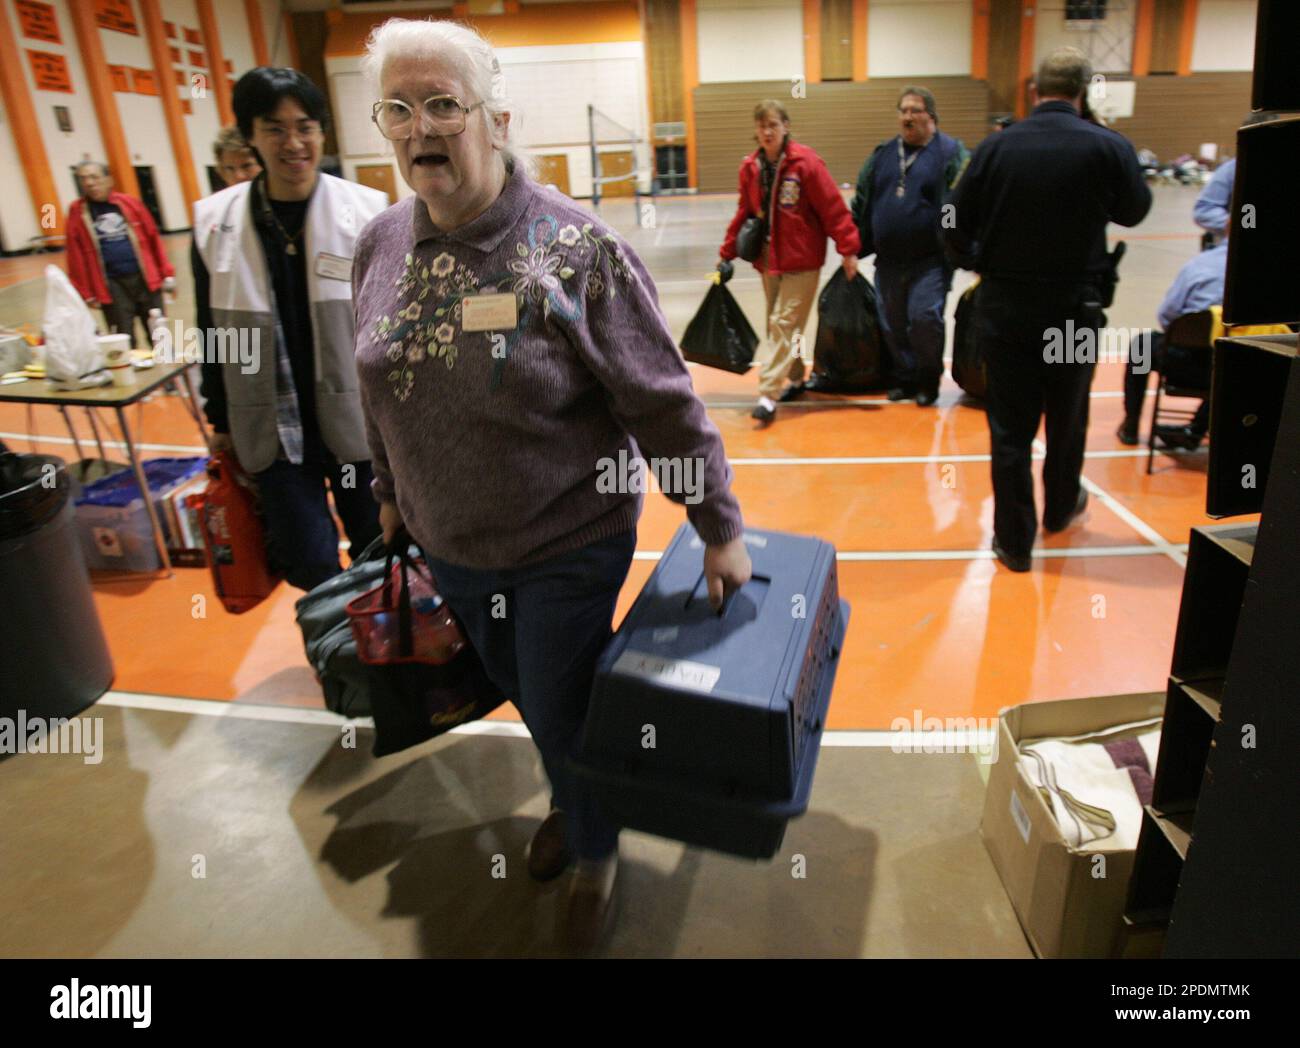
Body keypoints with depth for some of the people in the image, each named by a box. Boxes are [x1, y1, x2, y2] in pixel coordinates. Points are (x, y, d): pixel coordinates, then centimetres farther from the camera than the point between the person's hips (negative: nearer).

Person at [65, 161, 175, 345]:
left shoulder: (130, 203, 5)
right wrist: (86, 293, -1)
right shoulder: (77, 212, 2)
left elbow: (153, 238, 7)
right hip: (112, 285, -1)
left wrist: (167, 274, 2)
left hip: (145, 279, 1)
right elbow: (76, 256, 1)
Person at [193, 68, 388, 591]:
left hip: (360, 420, -1)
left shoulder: (367, 212, -6)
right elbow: (213, 332, 8)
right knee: (307, 563, 1)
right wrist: (222, 422, 11)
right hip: (273, 428, 1)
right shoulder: (215, 221, 0)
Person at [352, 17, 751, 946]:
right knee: (526, 695, 24)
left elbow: (663, 400, -16)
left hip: (568, 548, -5)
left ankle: (595, 855, 42)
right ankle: (570, 803, 55)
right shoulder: (382, 246, -2)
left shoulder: (575, 247, -18)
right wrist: (390, 491, 19)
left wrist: (721, 529, -13)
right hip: (450, 547, 5)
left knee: (564, 714, 10)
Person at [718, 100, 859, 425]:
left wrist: (848, 250, -15)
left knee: (783, 324, -9)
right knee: (777, 323, 14)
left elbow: (833, 208, -13)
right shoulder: (750, 167, 4)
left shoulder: (806, 162, -12)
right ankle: (796, 378, 33)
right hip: (768, 259, 6)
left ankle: (768, 395, -8)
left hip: (802, 259, -6)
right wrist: (727, 252, 14)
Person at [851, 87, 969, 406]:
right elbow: (861, 203, 15)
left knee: (925, 319, -11)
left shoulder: (951, 153, -1)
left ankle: (929, 381, 10)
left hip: (930, 261, -5)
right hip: (888, 260, 5)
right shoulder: (882, 154, 12)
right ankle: (905, 378, 27)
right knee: (893, 324, 9)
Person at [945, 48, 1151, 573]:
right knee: (1067, 417, 20)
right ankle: (1060, 507, 41)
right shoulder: (1108, 147, -9)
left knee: (1010, 427, 6)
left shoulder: (996, 147, -7)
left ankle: (1014, 539, 11)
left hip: (1003, 307, 0)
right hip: (1075, 309, 0)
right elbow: (1135, 211, 8)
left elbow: (956, 227, -3)